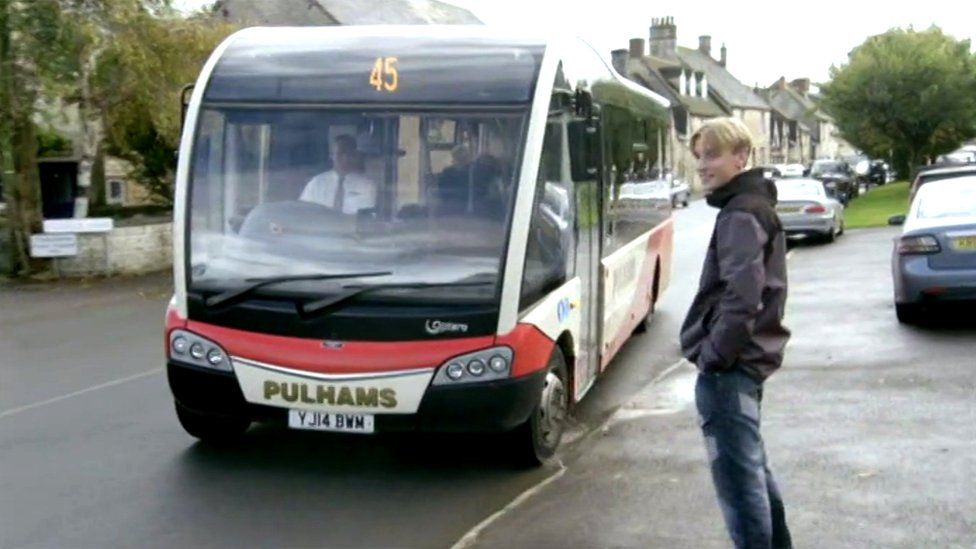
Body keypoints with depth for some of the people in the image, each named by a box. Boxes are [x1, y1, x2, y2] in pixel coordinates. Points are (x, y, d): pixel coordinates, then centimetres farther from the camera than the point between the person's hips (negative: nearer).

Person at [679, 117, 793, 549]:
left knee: (737, 476, -5)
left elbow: (742, 297, -27)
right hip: (747, 361, 11)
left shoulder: (740, 214, -16)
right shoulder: (755, 205, 16)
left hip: (728, 367, -11)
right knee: (753, 467, 21)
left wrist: (714, 354, -18)